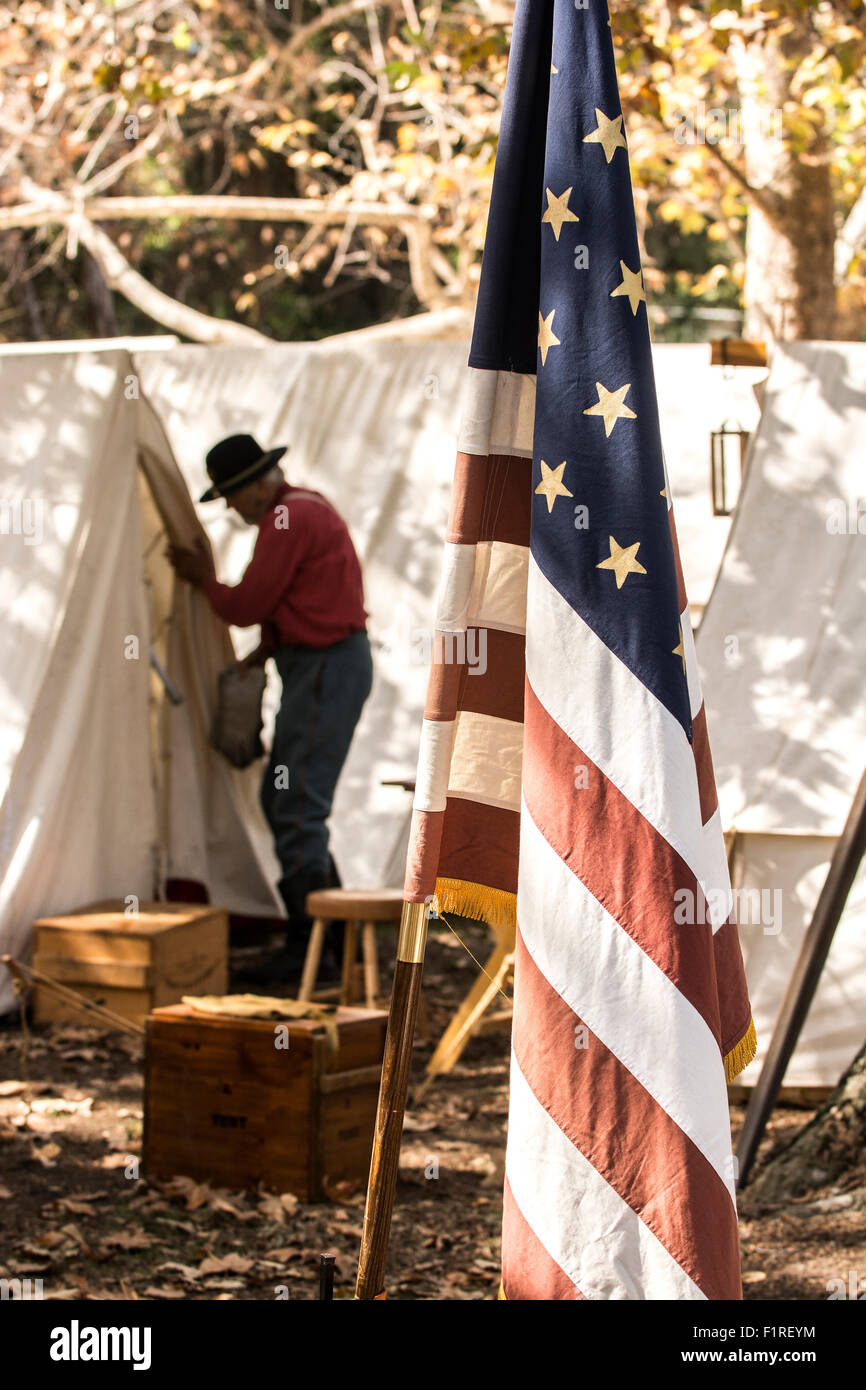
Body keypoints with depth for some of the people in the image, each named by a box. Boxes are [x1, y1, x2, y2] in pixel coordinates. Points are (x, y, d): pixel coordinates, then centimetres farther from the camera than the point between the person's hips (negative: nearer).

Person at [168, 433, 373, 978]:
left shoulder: (287, 519, -17)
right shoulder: (308, 505, 17)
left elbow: (248, 606, -13)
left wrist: (205, 578, 5)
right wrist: (262, 654, 13)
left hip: (326, 669, -11)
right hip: (324, 664, 11)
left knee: (299, 804, -11)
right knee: (281, 797, 15)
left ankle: (309, 941, -9)